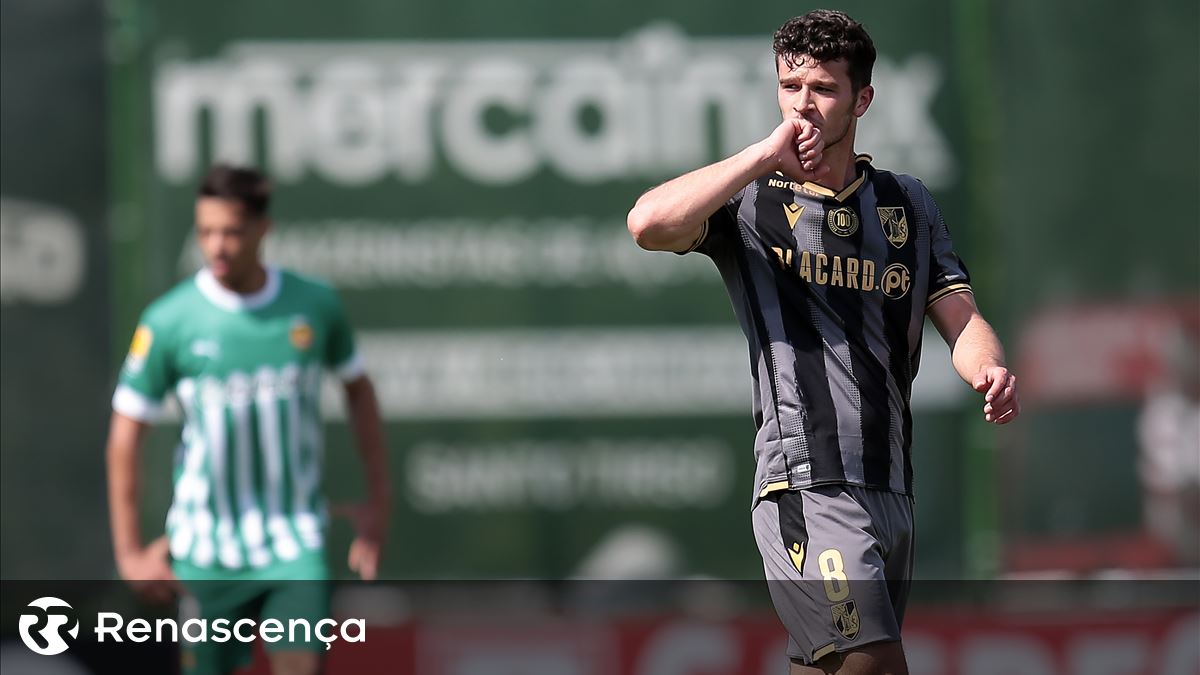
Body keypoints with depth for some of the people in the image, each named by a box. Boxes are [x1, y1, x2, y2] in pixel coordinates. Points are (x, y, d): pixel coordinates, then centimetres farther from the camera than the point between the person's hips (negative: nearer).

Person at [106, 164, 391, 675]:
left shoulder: (316, 305, -2)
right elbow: (125, 436, -1)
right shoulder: (168, 321, -9)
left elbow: (357, 388, 15)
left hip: (295, 541, 0)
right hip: (206, 548, 0)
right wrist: (129, 551, -2)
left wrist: (378, 500, 13)